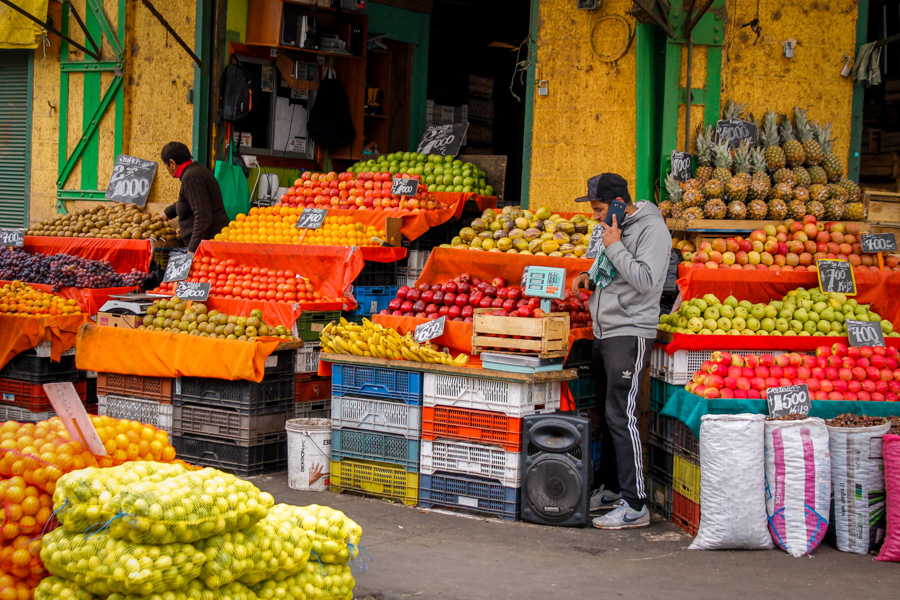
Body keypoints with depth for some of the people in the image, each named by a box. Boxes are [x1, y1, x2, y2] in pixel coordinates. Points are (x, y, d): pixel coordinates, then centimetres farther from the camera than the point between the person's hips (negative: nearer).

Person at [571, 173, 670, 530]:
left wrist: (614, 247, -16)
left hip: (631, 333, -9)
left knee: (621, 414, -13)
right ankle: (611, 489, 24)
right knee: (608, 414, 14)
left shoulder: (651, 229, -12)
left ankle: (635, 505, -11)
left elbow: (645, 280, -21)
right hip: (604, 332, 9)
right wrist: (590, 279, 9)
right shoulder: (614, 229, 16)